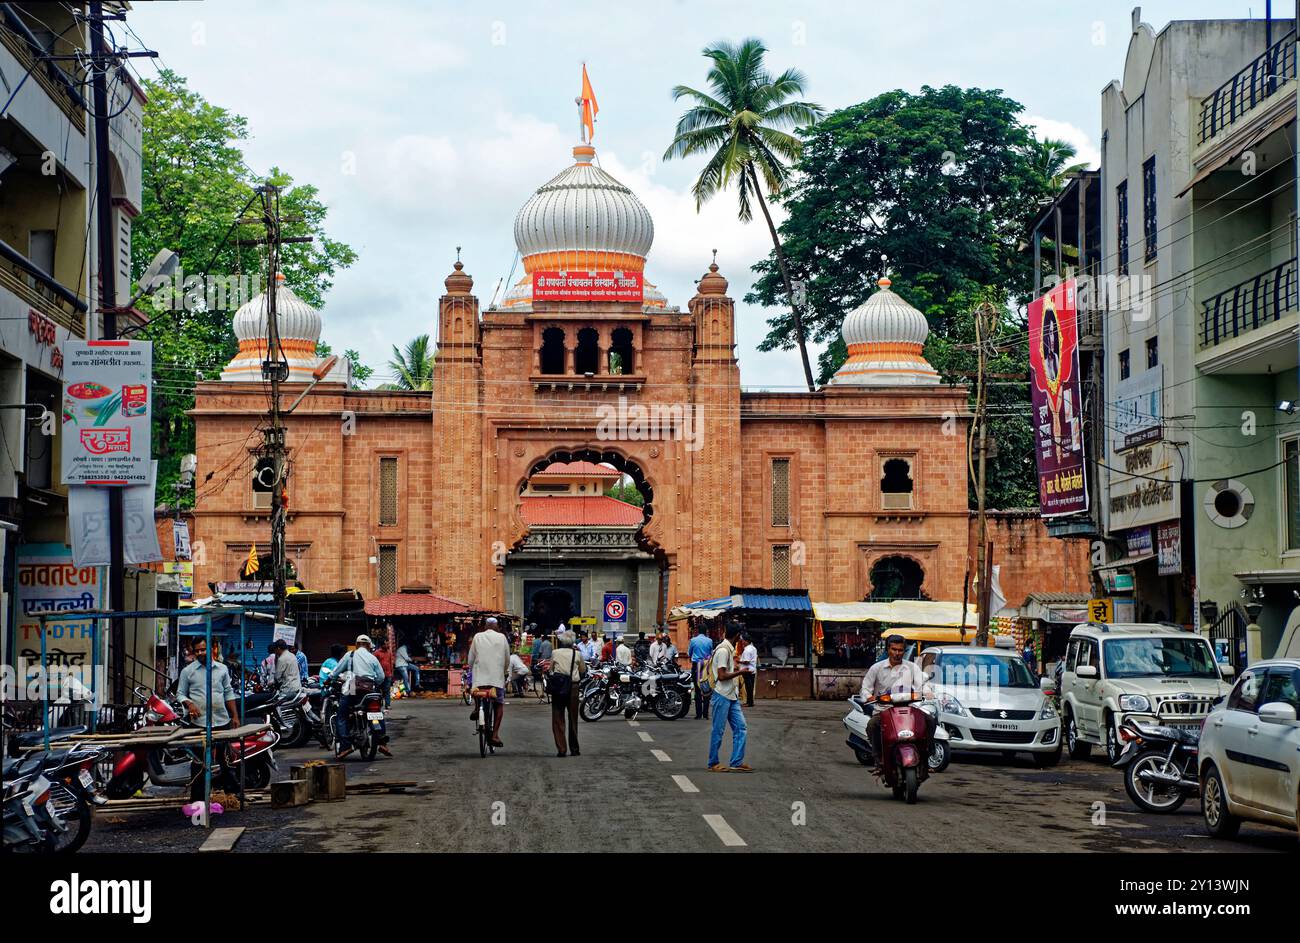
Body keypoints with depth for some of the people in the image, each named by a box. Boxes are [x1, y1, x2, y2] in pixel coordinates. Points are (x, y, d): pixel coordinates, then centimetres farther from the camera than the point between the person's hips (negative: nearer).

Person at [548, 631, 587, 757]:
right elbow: (583, 670, 8)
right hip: (573, 686, 1)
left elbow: (551, 669, 6)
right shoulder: (577, 654, -3)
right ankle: (574, 748, 16)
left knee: (558, 718, 4)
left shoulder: (555, 653, -3)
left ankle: (561, 749, -3)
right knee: (573, 719, 12)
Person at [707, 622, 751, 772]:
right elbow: (722, 676, -20)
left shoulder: (730, 650, 14)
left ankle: (736, 763, 5)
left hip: (732, 696, 9)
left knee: (740, 727, 4)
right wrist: (740, 672, -13)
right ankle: (713, 764, 5)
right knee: (718, 731, -2)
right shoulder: (723, 650, -16)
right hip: (722, 696, -9)